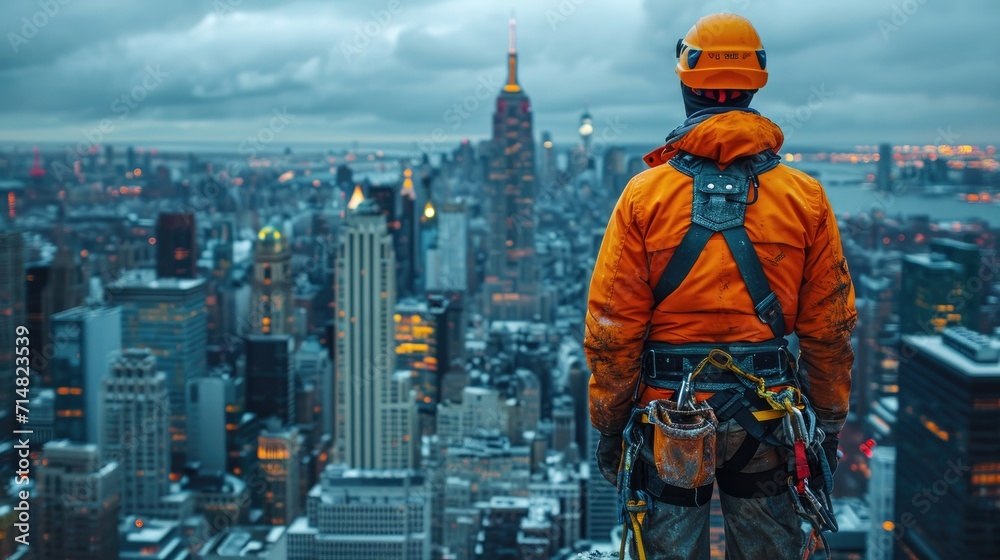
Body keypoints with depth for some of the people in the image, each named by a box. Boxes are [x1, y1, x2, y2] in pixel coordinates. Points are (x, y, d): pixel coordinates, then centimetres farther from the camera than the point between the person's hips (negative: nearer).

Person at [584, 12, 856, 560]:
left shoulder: (644, 194, -8)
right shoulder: (805, 198, -3)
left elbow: (612, 331, -8)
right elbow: (829, 330, 0)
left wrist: (608, 426, 3)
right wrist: (829, 427, 11)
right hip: (767, 414, 1)